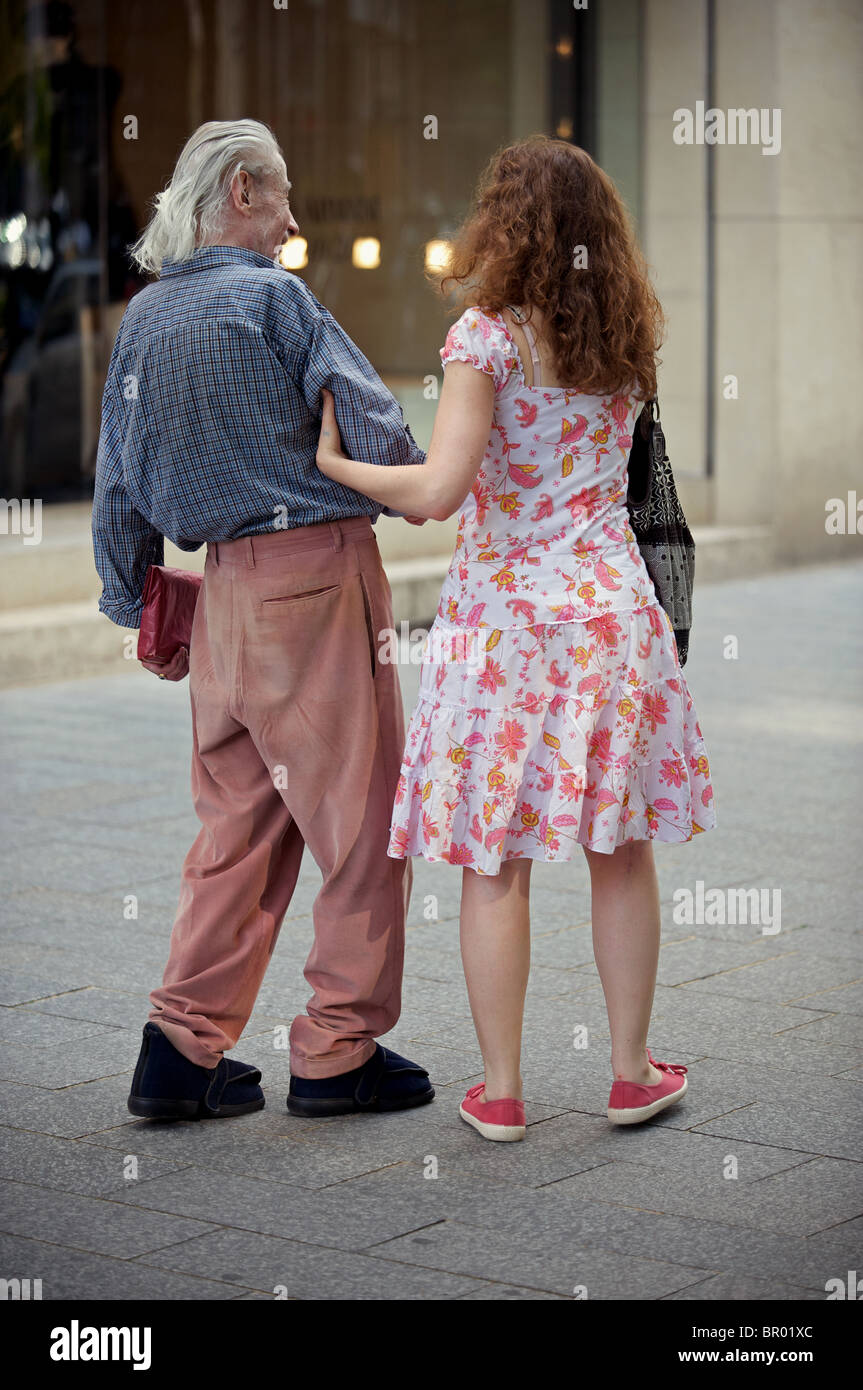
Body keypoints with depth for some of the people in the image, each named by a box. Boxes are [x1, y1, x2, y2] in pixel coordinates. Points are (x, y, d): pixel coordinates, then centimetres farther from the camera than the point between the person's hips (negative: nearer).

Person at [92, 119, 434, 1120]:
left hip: (225, 583, 7)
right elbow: (377, 428, -13)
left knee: (238, 821, 12)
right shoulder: (274, 297, -9)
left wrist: (138, 608, 21)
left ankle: (184, 1047, 10)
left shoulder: (144, 316, 12)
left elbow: (118, 489, 14)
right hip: (315, 566, -7)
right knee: (358, 815, 2)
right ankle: (339, 1051, 7)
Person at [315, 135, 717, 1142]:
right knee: (621, 852, 12)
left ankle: (500, 1092, 10)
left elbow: (437, 491, -19)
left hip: (501, 615, -4)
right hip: (610, 605, 4)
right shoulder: (627, 339, 5)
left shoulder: (486, 336, -11)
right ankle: (632, 1073, 20)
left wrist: (332, 462, -5)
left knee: (494, 861, 4)